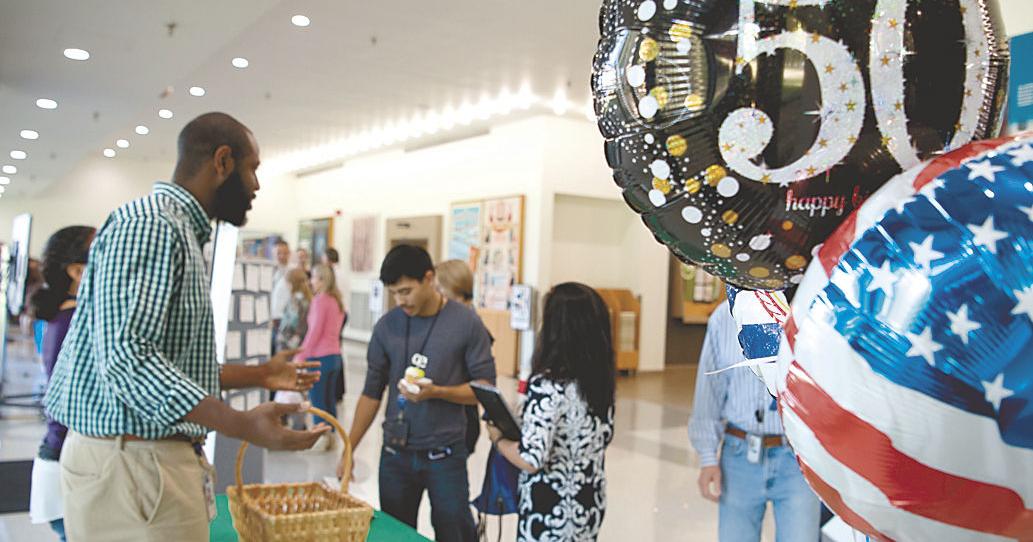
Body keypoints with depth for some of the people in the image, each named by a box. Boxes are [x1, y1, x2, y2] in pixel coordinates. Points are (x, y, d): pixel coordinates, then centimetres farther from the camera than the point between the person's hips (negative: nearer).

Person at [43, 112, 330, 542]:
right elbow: (126, 357, -26)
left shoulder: (180, 232, 17)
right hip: (131, 461, -10)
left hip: (158, 456, 10)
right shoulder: (148, 224, -16)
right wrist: (243, 426, -33)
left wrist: (258, 375, 20)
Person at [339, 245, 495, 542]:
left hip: (445, 454, -3)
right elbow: (371, 393, 6)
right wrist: (348, 451, 3)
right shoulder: (386, 326, 0)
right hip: (395, 453, 3)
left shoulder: (466, 323, -9)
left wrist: (436, 392, -22)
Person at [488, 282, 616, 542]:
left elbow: (531, 460, -25)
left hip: (551, 512, -7)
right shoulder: (600, 378, -1)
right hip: (590, 506, 7)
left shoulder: (547, 385, -24)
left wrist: (499, 439, -7)